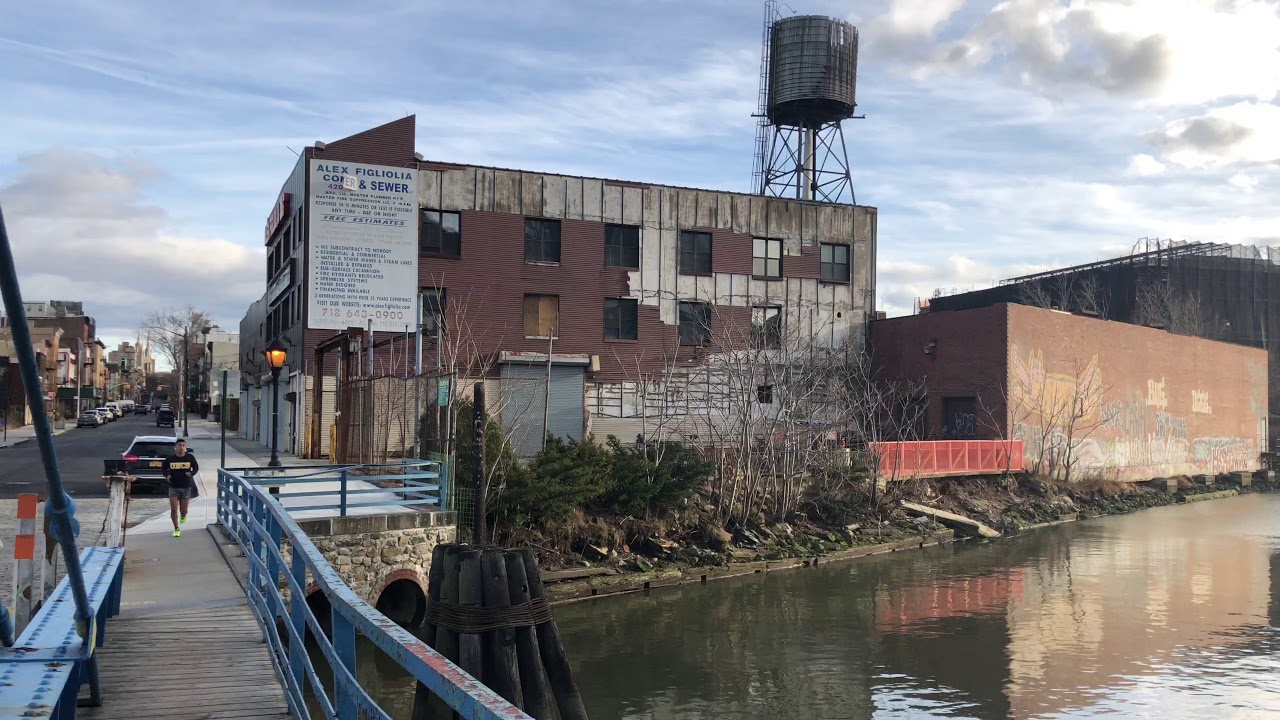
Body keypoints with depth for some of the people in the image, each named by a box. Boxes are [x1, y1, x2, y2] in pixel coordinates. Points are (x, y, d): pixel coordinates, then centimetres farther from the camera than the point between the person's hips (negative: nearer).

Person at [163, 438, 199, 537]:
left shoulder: (190, 457, -6)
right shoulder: (169, 459, -5)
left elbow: (196, 468, 7)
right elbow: (165, 469, 10)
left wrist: (191, 473, -13)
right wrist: (167, 475, -10)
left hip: (186, 487, 0)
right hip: (173, 487, 0)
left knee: (183, 510, 6)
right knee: (173, 509, -7)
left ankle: (183, 515, 45)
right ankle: (176, 529, 9)